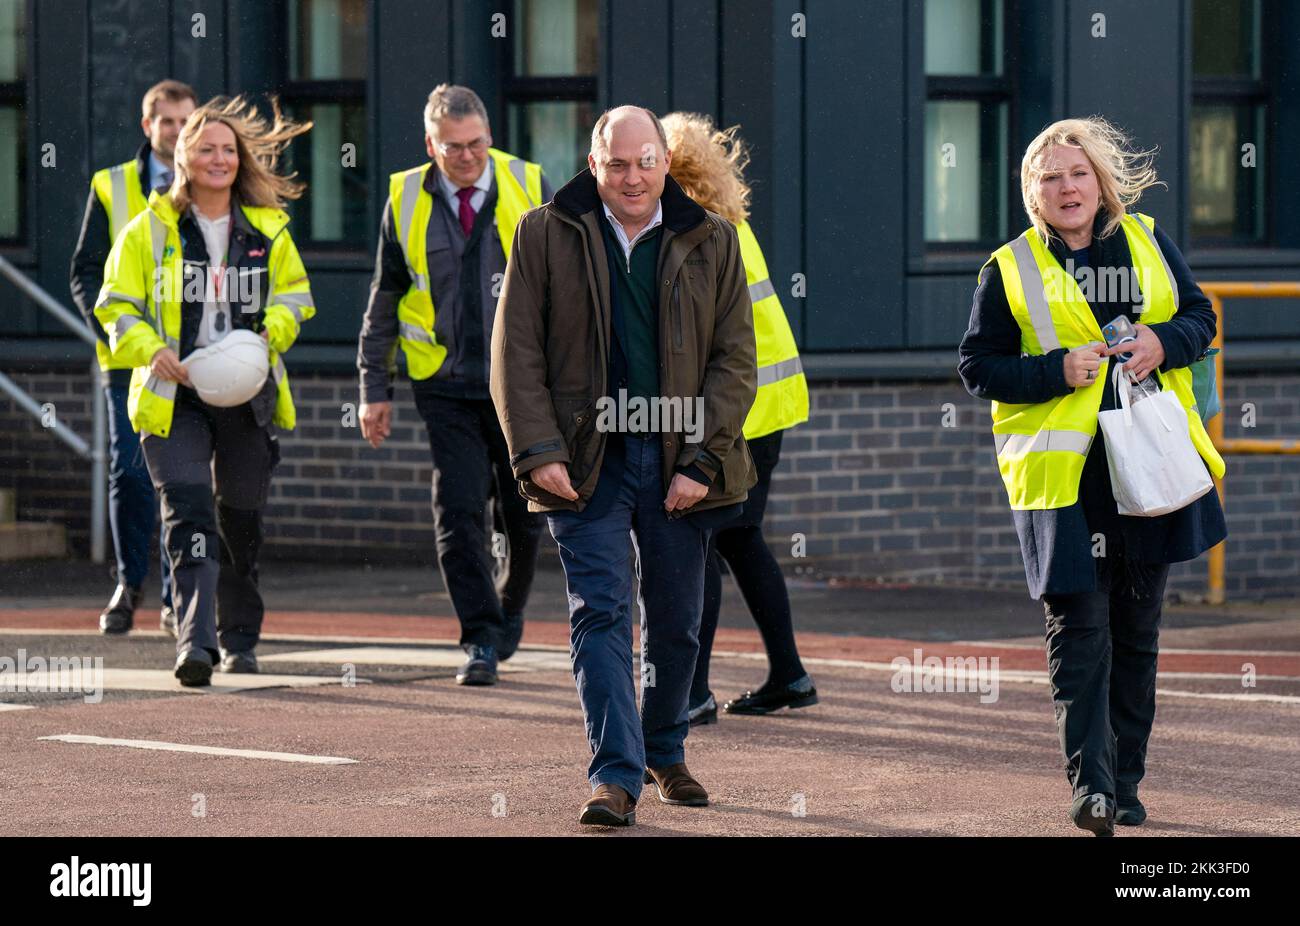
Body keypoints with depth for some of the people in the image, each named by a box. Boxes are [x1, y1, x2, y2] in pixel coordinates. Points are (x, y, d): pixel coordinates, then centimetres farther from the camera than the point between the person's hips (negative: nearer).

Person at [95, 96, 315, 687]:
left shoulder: (268, 229, 8)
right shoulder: (150, 229, 1)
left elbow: (294, 295, 16)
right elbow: (117, 306, 3)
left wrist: (271, 332, -5)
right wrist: (152, 349, -15)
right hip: (174, 395, -3)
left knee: (241, 521, 11)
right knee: (188, 513, -18)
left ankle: (240, 638, 28)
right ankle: (195, 638, -27)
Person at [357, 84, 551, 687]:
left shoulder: (528, 187, -1)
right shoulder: (406, 200, 2)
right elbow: (384, 299, 9)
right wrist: (375, 388, 6)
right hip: (445, 383, 0)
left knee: (524, 514, 6)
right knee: (458, 512, -7)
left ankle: (509, 609, 33)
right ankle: (480, 641, -1)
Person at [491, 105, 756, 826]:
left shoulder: (711, 243, 6)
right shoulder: (546, 236, 3)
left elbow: (736, 361, 4)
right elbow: (516, 354, 1)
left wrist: (702, 460, -7)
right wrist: (538, 451, -10)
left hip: (679, 463, 2)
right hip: (587, 463, -2)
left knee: (676, 622, 10)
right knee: (599, 612, -11)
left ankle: (664, 753, 30)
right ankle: (615, 776, -14)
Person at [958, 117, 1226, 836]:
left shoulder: (1147, 243, 9)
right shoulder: (1010, 271, 1)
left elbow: (1200, 316, 14)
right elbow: (977, 366, 1)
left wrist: (1166, 342, -8)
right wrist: (1058, 371, -14)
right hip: (1062, 475, -3)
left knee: (1136, 632, 10)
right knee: (1078, 629, -12)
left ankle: (1125, 782, 19)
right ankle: (1089, 781, -14)